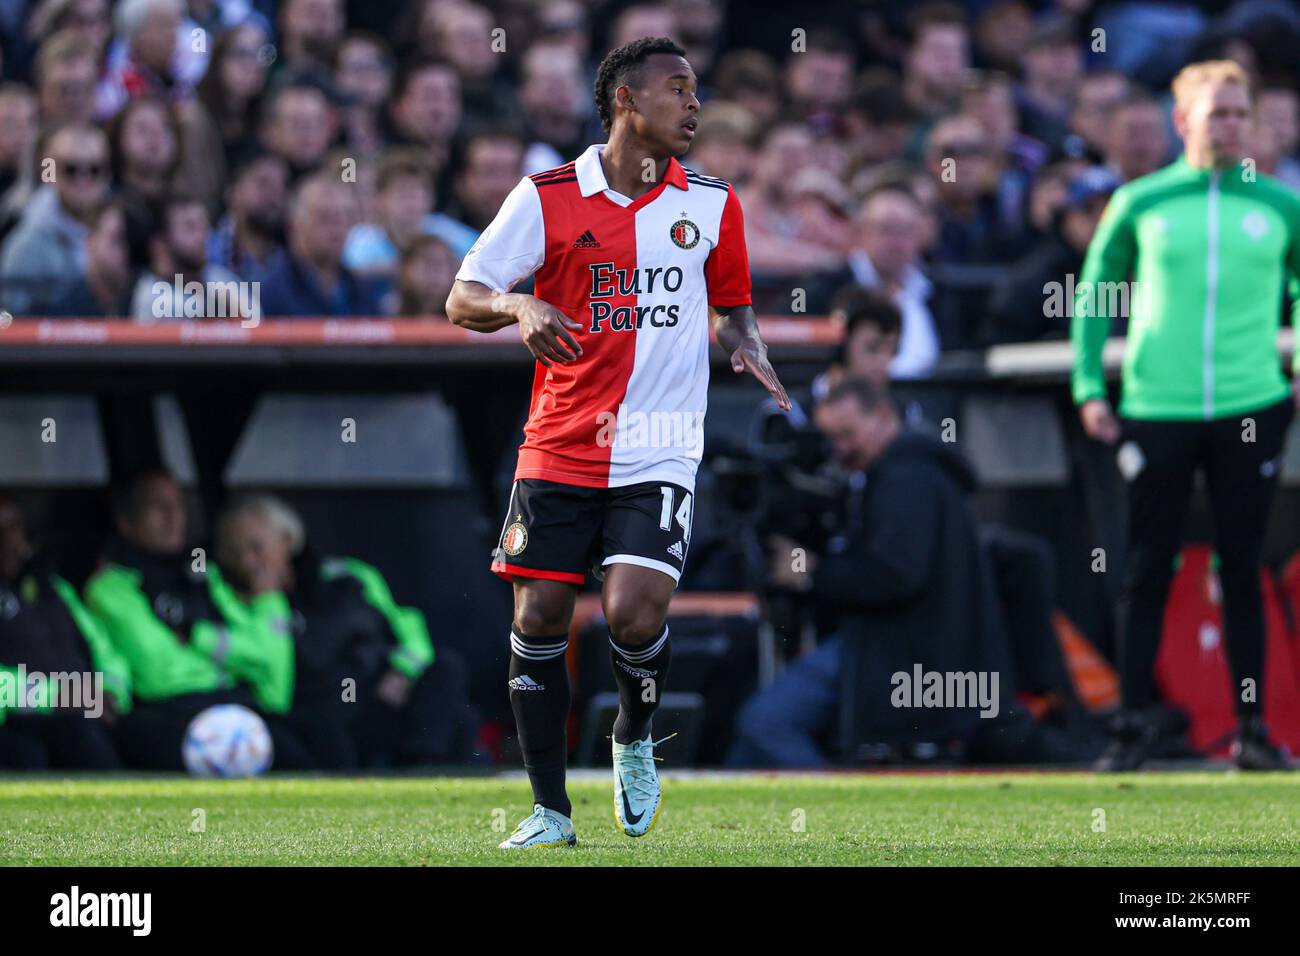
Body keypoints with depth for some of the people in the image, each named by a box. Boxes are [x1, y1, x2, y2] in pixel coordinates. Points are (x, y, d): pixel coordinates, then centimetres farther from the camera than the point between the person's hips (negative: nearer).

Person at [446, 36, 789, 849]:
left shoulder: (712, 205, 6)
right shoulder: (547, 199, -1)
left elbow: (732, 308, 20)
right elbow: (462, 300, -1)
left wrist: (748, 348, -2)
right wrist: (520, 306, -22)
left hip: (659, 458, 0)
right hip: (558, 452, 0)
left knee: (635, 614, -17)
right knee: (538, 620, -2)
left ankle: (636, 739, 15)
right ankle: (550, 812, 11)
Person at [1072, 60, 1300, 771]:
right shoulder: (1140, 203, 4)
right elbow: (1093, 294, 11)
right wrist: (1089, 389, 3)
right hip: (1156, 413, -1)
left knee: (1242, 573, 3)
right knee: (1147, 575, 1)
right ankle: (1133, 725, 7)